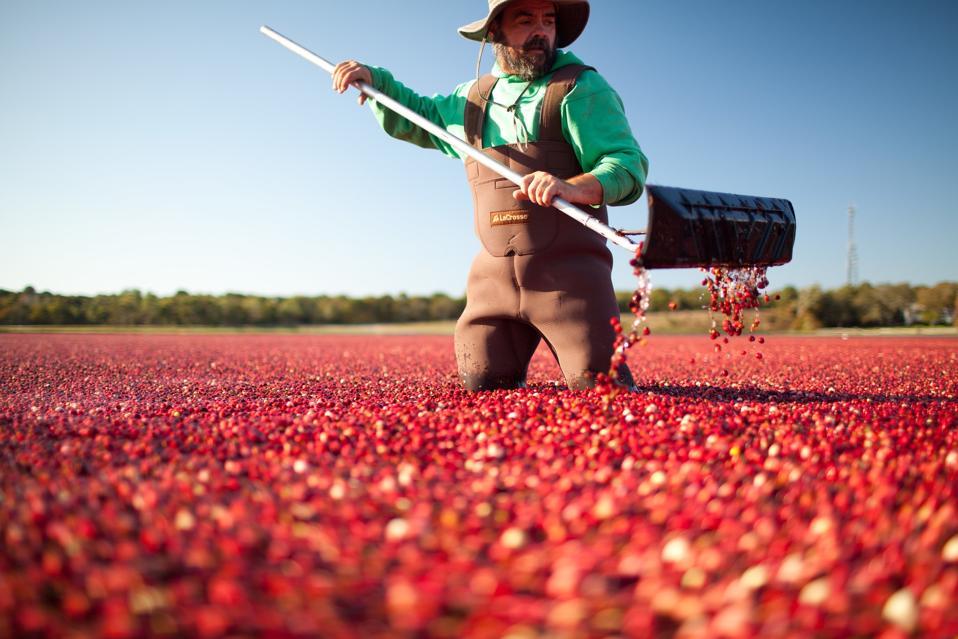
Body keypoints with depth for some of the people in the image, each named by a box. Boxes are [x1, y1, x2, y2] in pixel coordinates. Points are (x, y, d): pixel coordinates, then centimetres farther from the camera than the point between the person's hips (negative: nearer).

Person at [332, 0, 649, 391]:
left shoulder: (582, 88, 0)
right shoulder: (474, 96, 18)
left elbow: (629, 166, -11)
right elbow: (414, 118, 36)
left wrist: (572, 187, -31)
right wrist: (374, 79, 21)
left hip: (566, 270, -4)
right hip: (494, 273, 4)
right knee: (482, 389, 3)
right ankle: (514, 371, 35)